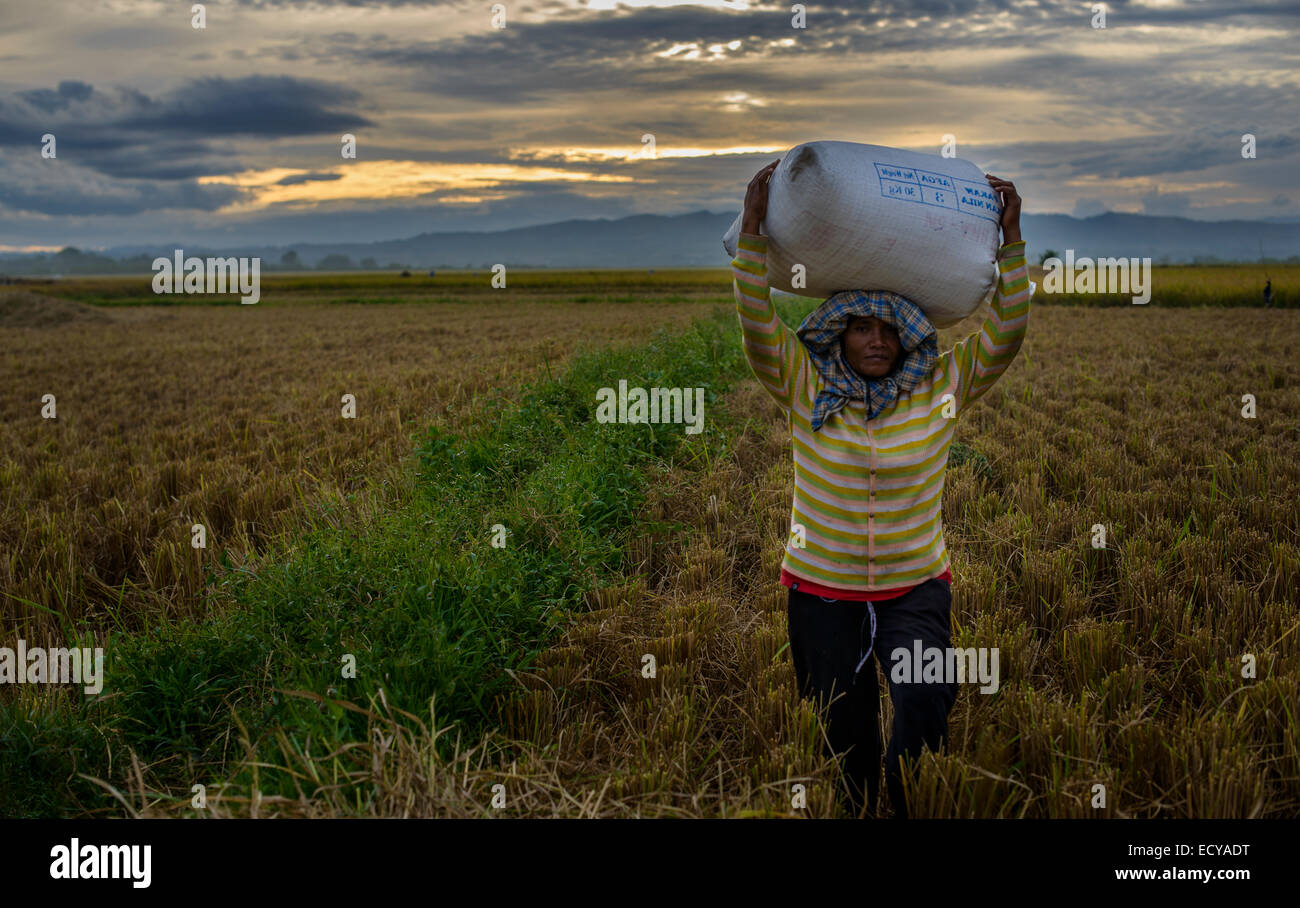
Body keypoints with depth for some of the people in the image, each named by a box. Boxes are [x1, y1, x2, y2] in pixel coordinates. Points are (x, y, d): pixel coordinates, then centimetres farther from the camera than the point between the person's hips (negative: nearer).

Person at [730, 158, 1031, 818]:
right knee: (845, 742, 9)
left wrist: (1010, 238, -15)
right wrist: (753, 227, -24)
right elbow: (756, 324, -16)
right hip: (822, 592, 1)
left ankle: (913, 809, 1)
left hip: (915, 590, 0)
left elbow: (1005, 335, -8)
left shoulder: (940, 388, -3)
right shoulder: (805, 388, -6)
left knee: (924, 699, -24)